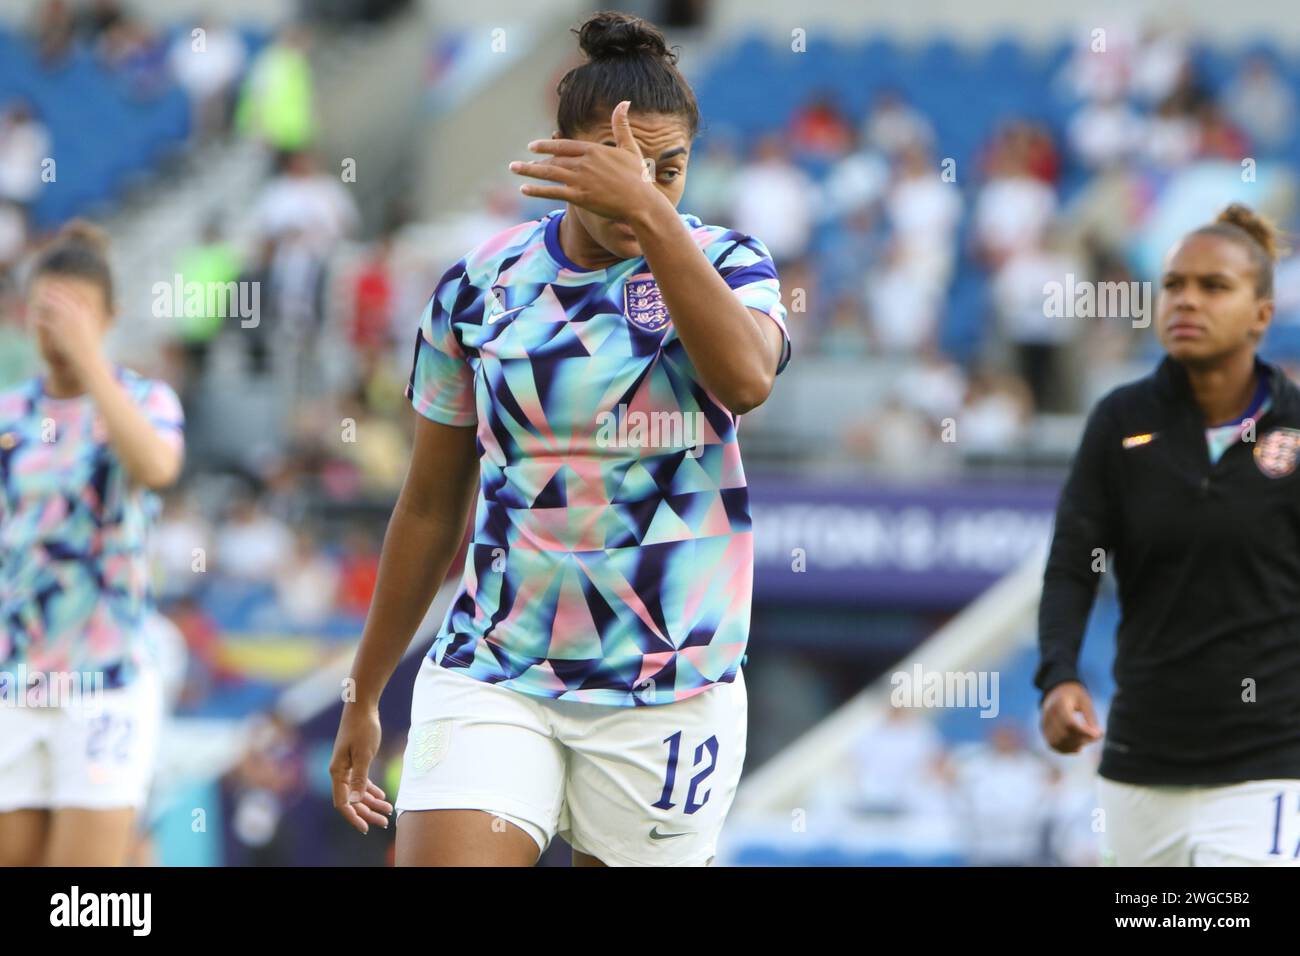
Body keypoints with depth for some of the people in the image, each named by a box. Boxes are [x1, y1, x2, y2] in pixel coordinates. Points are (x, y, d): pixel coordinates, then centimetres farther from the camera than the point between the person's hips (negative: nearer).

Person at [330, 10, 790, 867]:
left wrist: (652, 215, -32)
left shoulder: (725, 264, 0)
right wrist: (364, 696, 15)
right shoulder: (482, 287, 3)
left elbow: (746, 379, -24)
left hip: (669, 692, -1)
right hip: (493, 681, 1)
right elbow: (431, 508, 12)